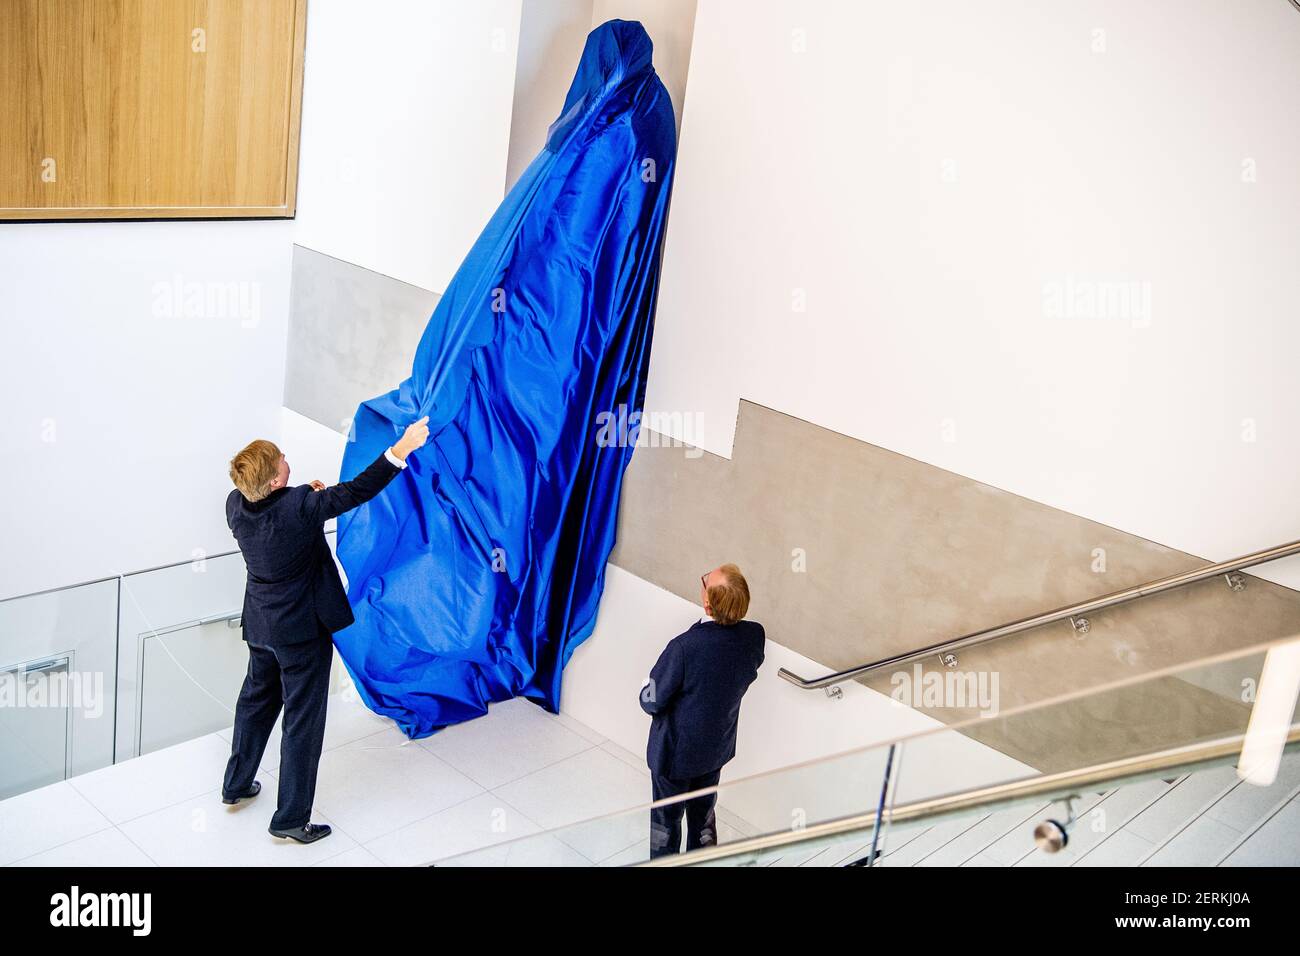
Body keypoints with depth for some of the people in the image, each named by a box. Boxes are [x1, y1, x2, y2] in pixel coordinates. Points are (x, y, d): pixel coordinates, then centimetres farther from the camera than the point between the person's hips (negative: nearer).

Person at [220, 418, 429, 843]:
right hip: (302, 629, -7)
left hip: (261, 624, 7)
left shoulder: (236, 504, -9)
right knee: (303, 720, 5)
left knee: (256, 699, 27)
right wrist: (401, 449, -29)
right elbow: (355, 491, -28)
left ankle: (236, 784, 44)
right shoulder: (299, 506, -29)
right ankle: (291, 817, 14)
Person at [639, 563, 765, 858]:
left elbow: (652, 703, -22)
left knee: (666, 820, 19)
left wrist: (646, 689, 0)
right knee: (703, 812, 28)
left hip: (675, 753, -5)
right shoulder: (754, 635, -20)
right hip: (717, 747, 5)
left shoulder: (685, 648, -36)